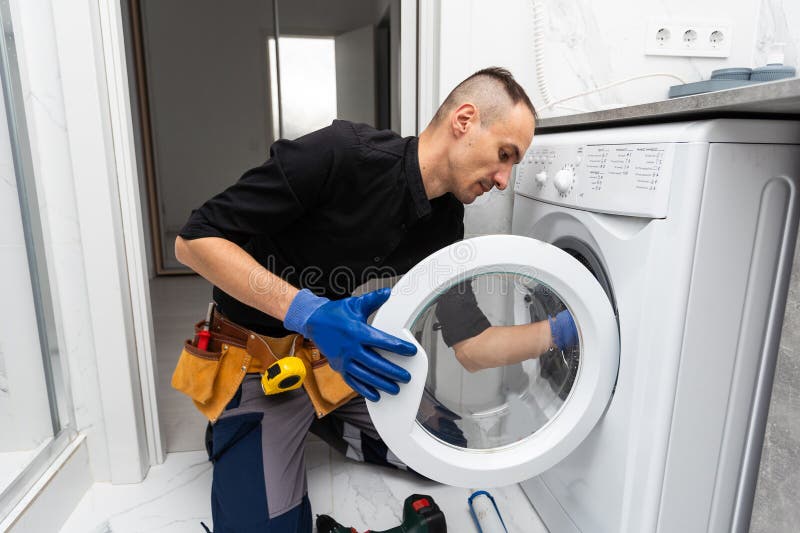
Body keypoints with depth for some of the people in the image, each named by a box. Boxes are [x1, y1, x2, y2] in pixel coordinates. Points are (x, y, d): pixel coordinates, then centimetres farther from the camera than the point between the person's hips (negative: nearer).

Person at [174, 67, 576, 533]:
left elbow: (472, 347, -2)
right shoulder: (342, 154, -28)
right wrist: (308, 312, -37)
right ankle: (235, 432, 13)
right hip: (260, 364, -5)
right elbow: (195, 240, -25)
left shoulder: (445, 224, -7)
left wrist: (563, 329, -12)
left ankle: (316, 420, 19)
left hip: (341, 358, 6)